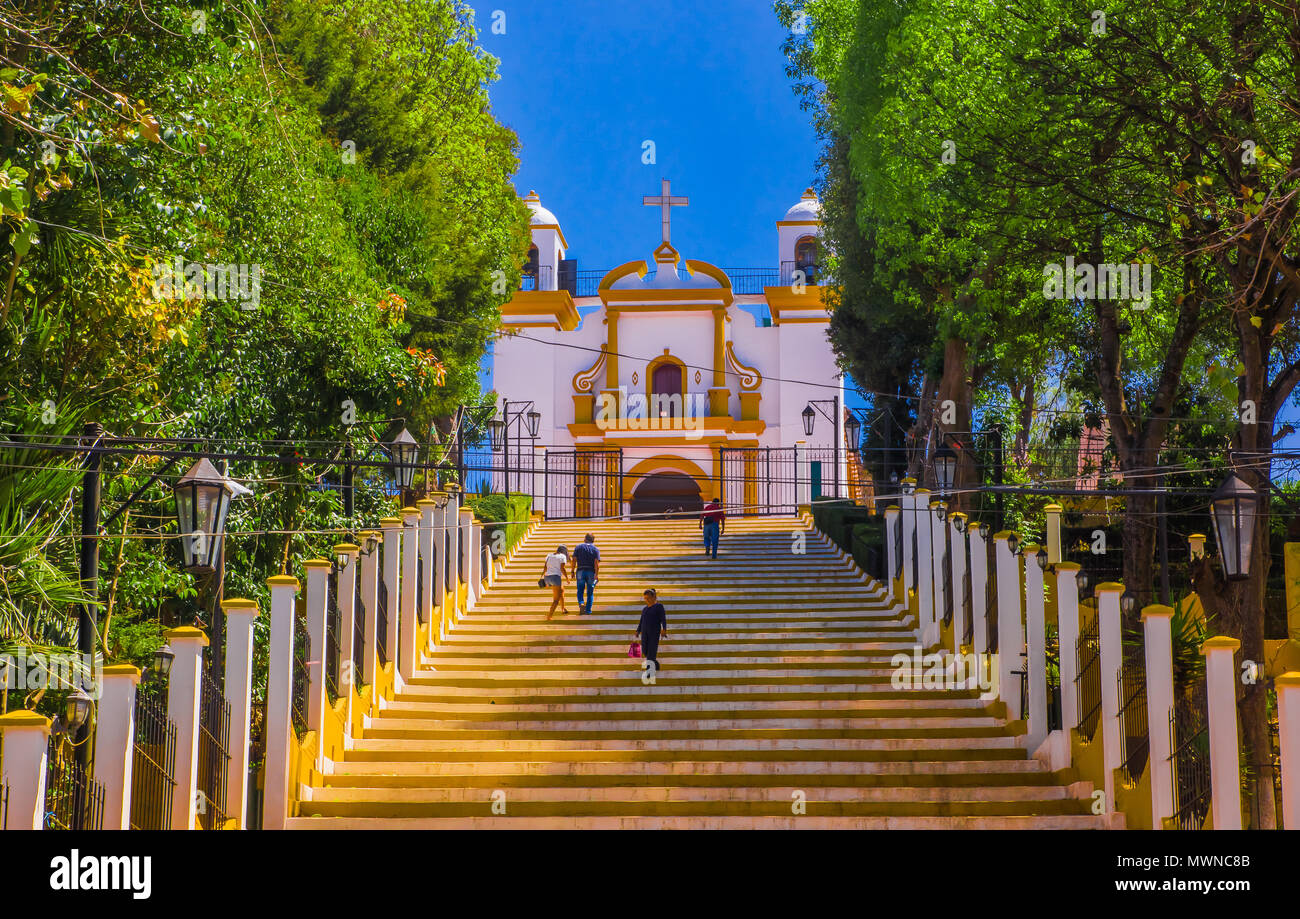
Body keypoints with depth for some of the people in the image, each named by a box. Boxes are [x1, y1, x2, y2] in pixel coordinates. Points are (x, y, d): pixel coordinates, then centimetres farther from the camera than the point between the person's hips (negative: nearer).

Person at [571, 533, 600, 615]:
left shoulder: (579, 547, 7)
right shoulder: (595, 549, 4)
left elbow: (574, 560, 0)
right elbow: (596, 563, -7)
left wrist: (573, 571, 5)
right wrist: (596, 575, -9)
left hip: (580, 571, 0)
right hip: (591, 572, 0)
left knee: (580, 591, 8)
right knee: (590, 593, 9)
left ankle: (581, 604, -19)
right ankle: (588, 610, 4)